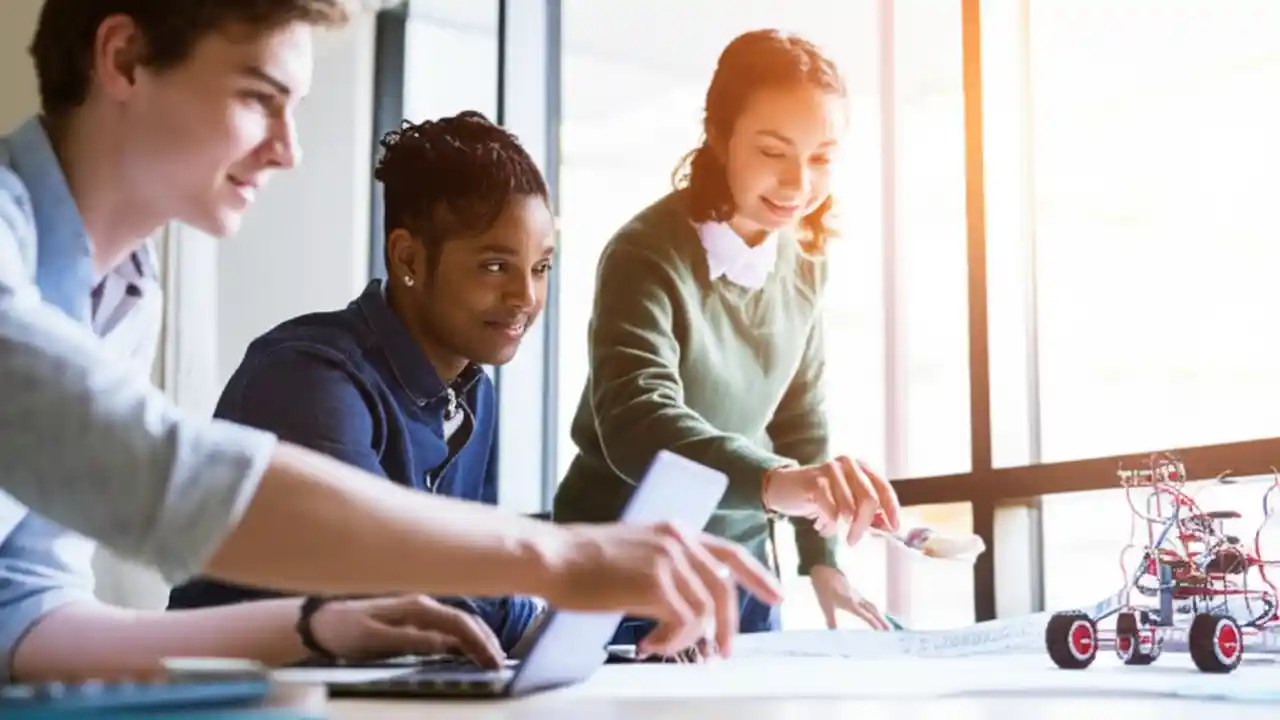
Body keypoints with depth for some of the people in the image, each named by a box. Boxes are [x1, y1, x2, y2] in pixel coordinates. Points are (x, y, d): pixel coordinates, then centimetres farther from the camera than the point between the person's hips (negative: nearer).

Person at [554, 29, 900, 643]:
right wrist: (774, 480, -53)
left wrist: (821, 558, 9)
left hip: (743, 562, 6)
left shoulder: (803, 259, -2)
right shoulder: (648, 255, -22)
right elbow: (636, 422, -37)